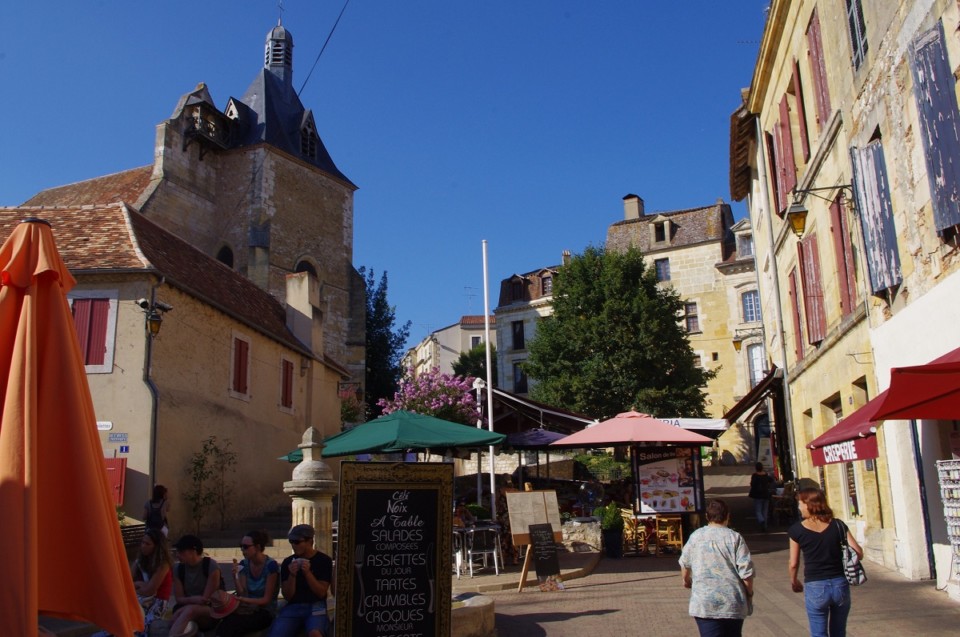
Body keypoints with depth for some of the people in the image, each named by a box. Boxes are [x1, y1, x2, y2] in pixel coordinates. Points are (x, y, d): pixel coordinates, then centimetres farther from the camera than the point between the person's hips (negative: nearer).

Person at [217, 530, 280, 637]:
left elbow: (266, 599, -11)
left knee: (231, 625, -31)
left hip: (265, 612, -4)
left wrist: (244, 600, -23)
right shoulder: (244, 564, 4)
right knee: (225, 623, -29)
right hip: (247, 609, 5)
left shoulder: (271, 566, -13)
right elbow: (241, 595, 1)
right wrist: (235, 577, -13)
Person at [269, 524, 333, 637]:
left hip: (315, 607, -3)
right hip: (292, 607, 3)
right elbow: (287, 596, 5)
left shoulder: (323, 560, 1)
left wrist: (307, 572, -17)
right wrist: (292, 575, -13)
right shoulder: (288, 562, 8)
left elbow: (321, 593, -5)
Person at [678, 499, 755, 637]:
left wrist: (686, 580, 33)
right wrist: (749, 593, 7)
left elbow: (684, 564, 13)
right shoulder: (735, 538, -7)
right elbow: (746, 572, -11)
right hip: (734, 604, 0)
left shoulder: (695, 536, 0)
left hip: (704, 604, 0)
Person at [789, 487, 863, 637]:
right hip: (840, 585, 3)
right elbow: (858, 554, -3)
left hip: (814, 587, -3)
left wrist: (794, 582, 17)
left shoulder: (797, 530, -7)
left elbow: (793, 564, -2)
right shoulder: (838, 525, -1)